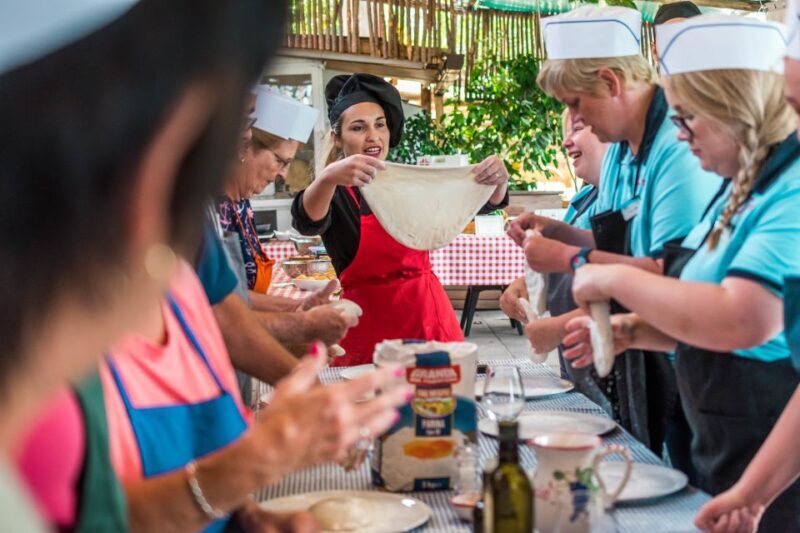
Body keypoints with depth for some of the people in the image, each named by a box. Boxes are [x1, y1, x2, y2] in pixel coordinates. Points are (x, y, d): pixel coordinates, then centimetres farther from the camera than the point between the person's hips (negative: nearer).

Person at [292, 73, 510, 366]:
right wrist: (328, 177, -46)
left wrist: (498, 181, -21)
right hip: (368, 326, -3)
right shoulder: (332, 192, -3)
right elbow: (306, 222, -25)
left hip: (430, 315, 3)